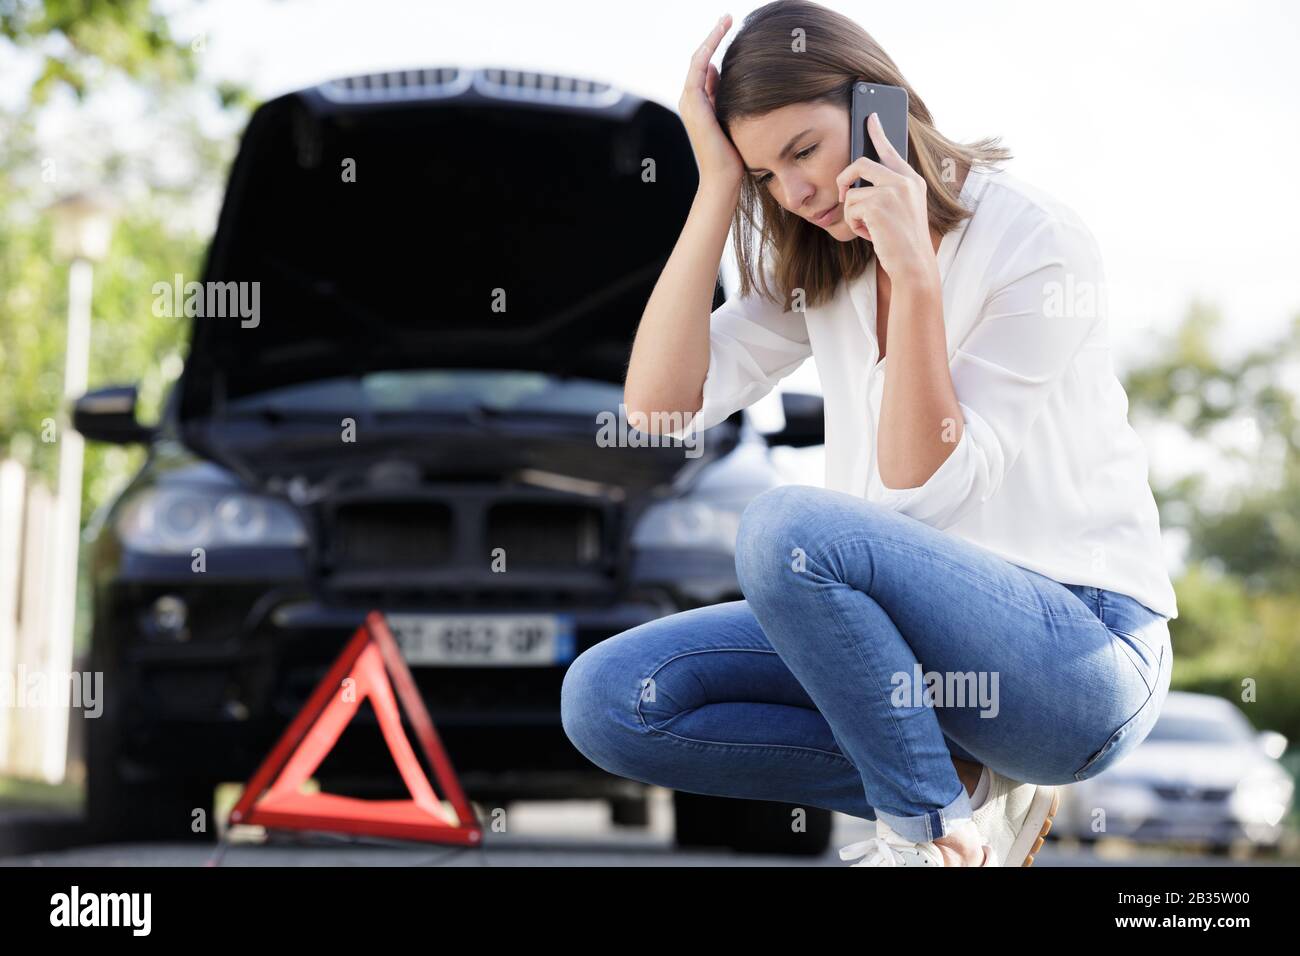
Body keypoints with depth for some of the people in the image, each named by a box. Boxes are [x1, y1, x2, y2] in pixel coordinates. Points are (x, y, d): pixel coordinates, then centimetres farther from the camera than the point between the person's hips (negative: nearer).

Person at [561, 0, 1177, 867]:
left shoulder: (1034, 239, -11)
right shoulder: (816, 265, 9)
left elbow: (921, 487, -16)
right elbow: (659, 404, -5)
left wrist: (914, 274, -22)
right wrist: (719, 188, -7)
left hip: (1085, 657, -7)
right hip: (914, 635, 7)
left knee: (787, 526, -32)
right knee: (606, 700, -10)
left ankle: (936, 826, -13)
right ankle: (966, 785, -5)